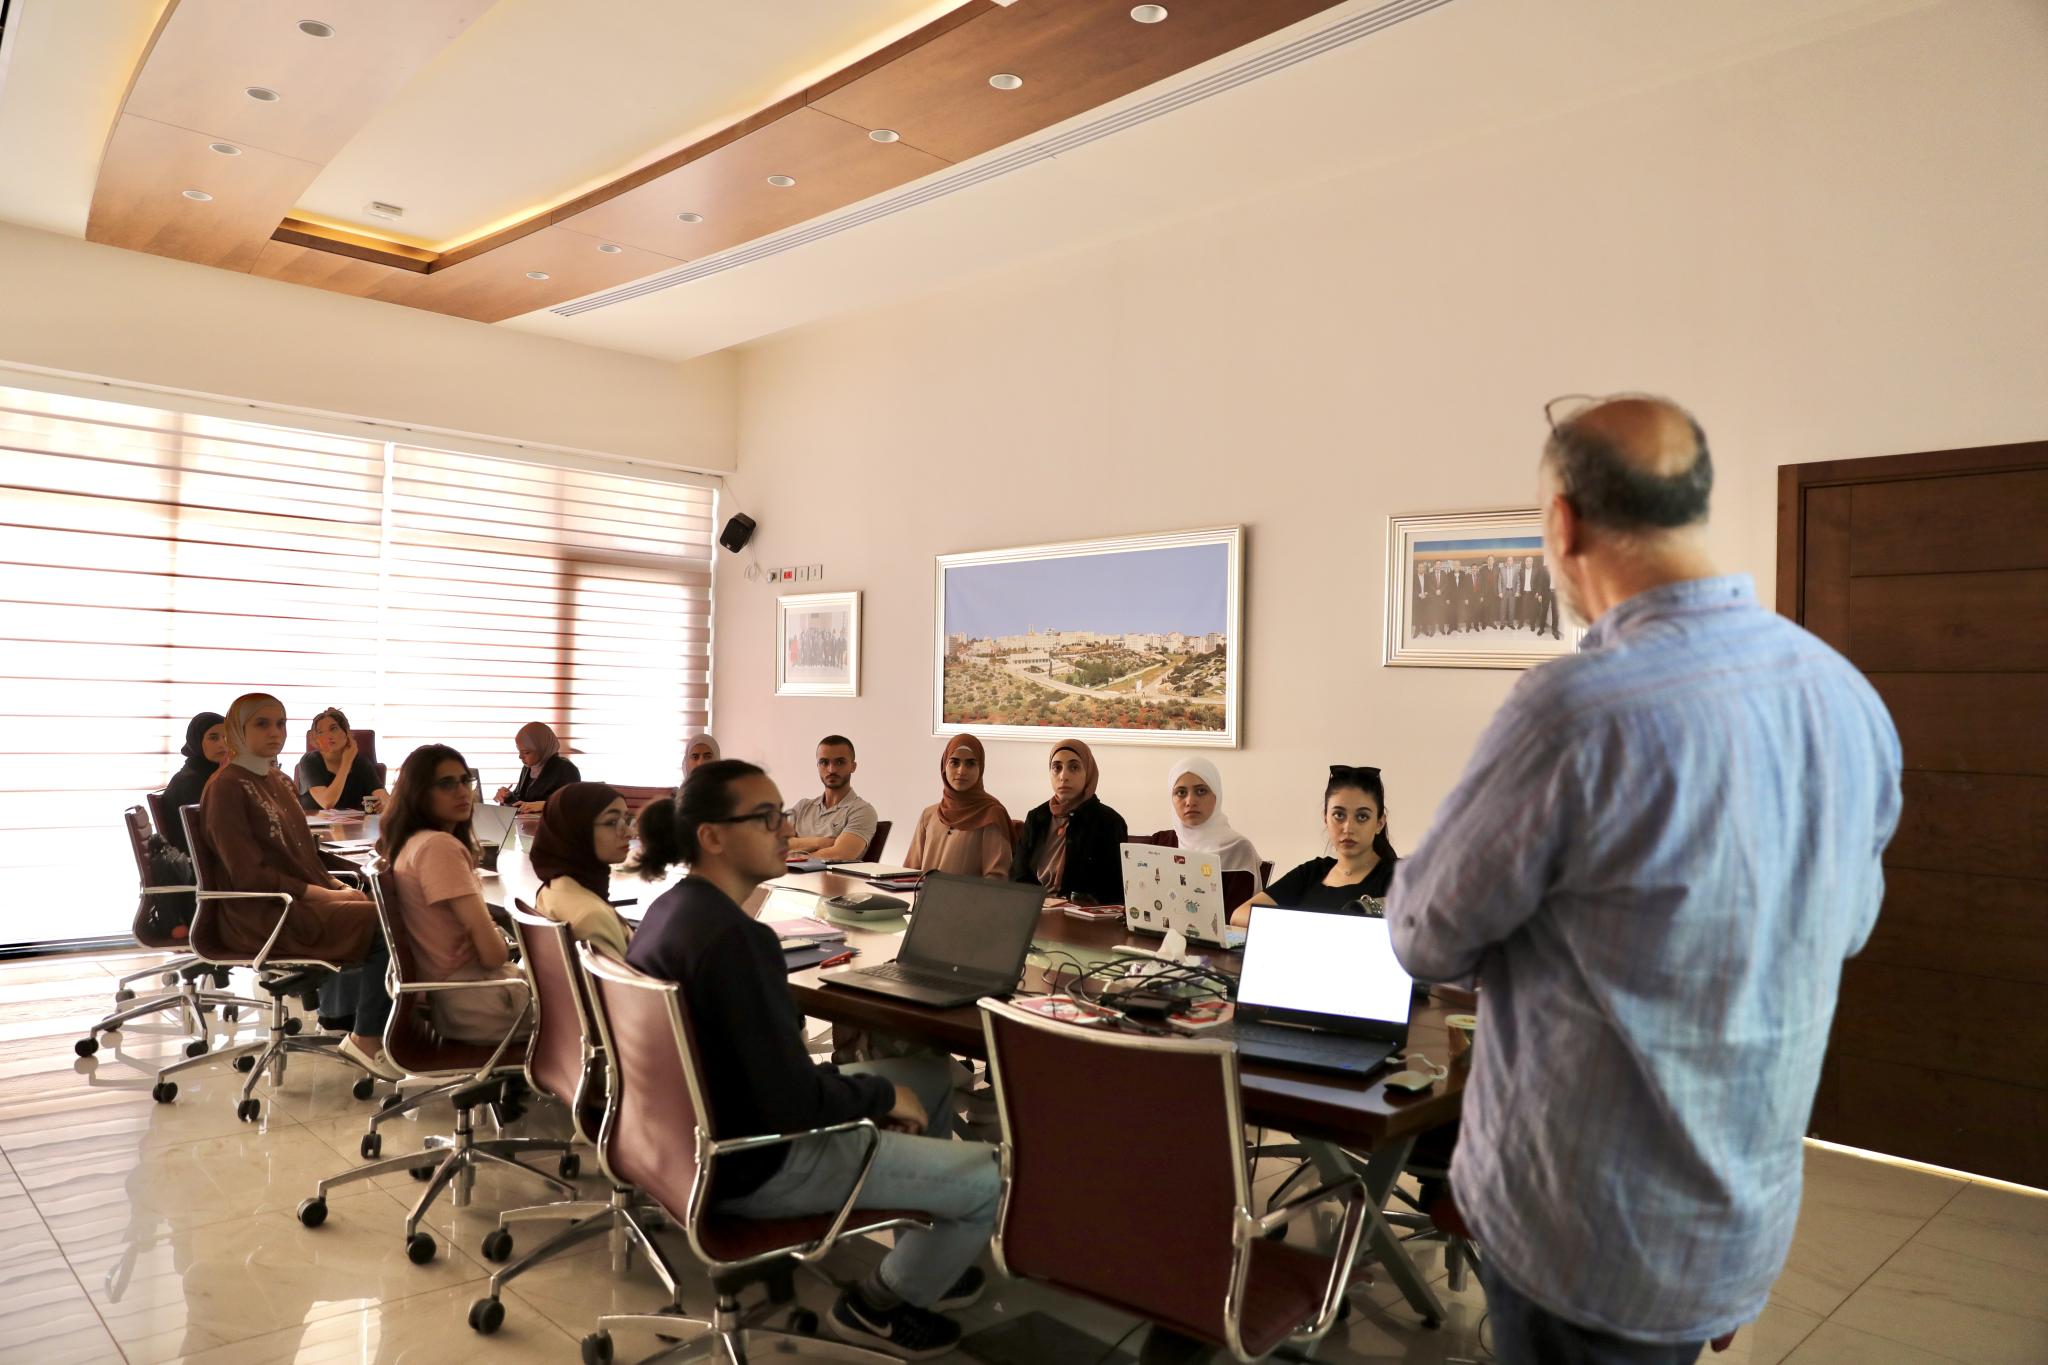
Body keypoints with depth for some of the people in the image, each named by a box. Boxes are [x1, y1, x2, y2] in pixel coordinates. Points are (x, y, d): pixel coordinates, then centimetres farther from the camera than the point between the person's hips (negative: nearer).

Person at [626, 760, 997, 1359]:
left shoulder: (673, 906, 2)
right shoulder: (733, 936, -29)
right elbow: (796, 1103, -29)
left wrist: (868, 1087, 6)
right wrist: (882, 1095, -11)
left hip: (706, 1129, 10)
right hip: (753, 1164, -10)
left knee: (934, 1075, 21)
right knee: (995, 1175, -5)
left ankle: (926, 1255, 35)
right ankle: (881, 1303, 18)